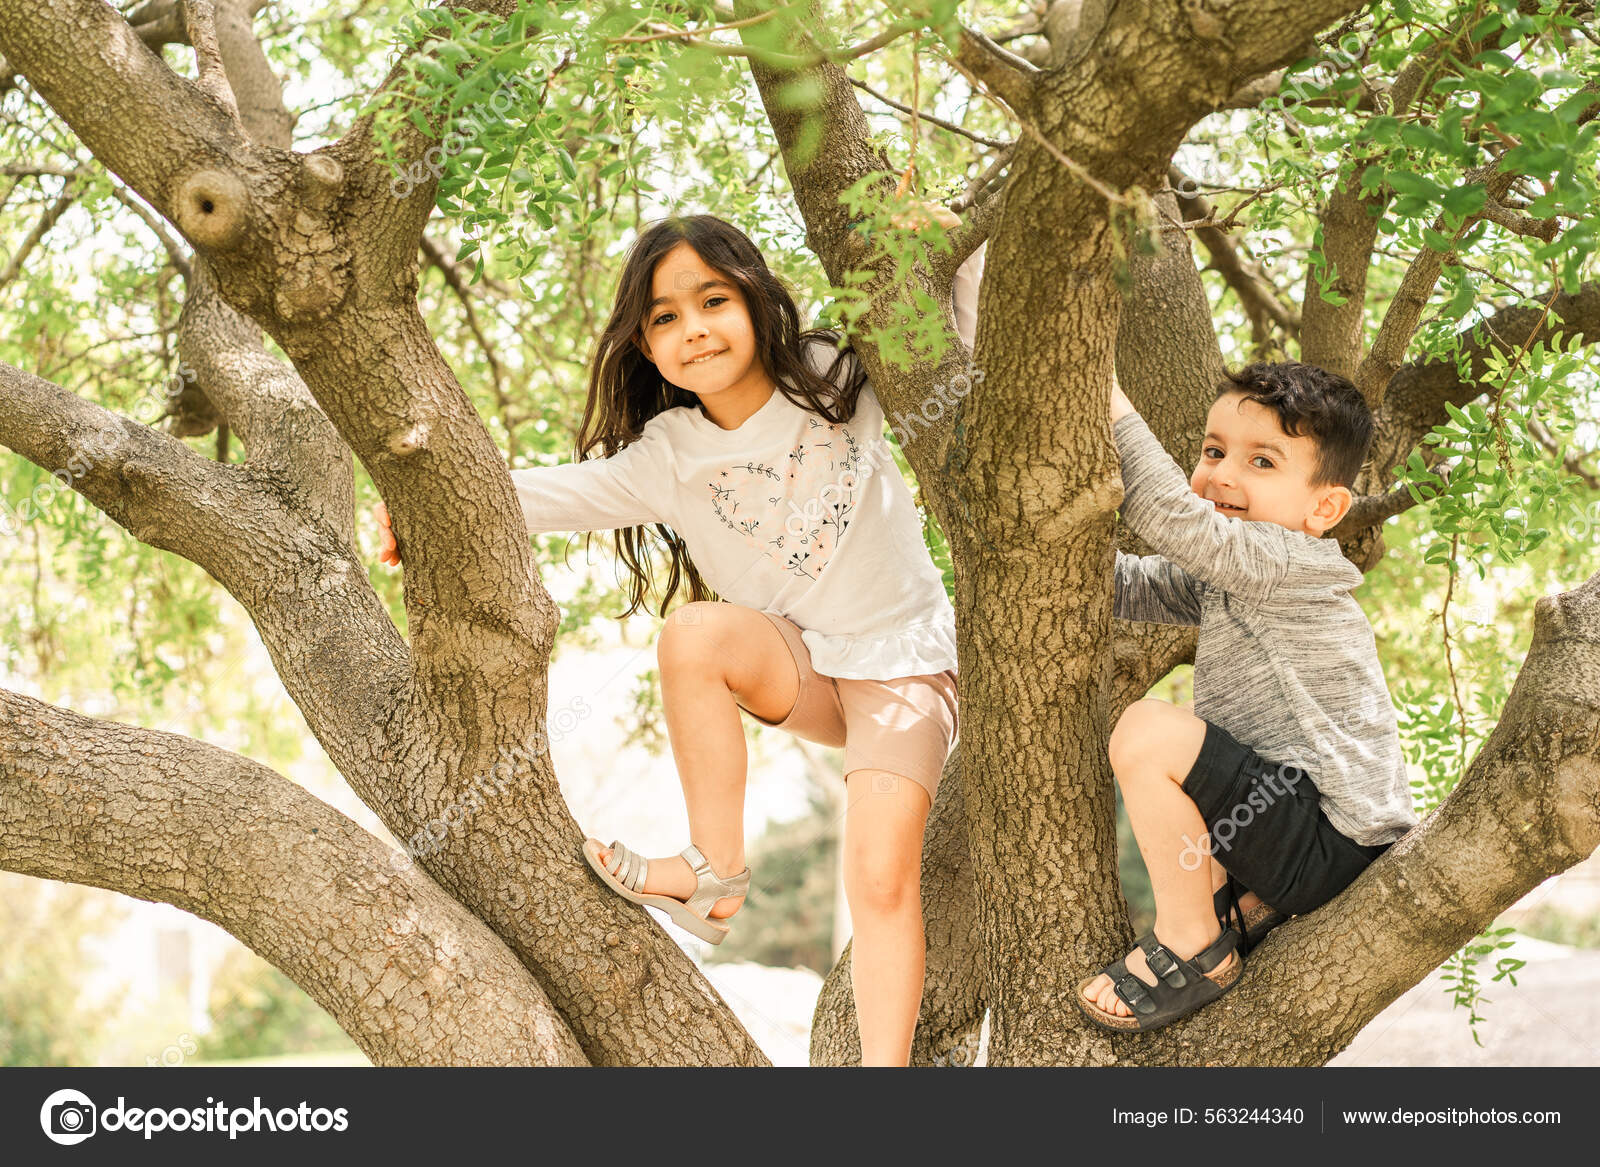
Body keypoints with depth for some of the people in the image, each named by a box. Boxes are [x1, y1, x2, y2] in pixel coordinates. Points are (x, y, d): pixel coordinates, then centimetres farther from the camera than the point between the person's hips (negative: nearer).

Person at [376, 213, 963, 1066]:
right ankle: (714, 877, -15)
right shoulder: (668, 458, -6)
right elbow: (561, 491, -17)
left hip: (904, 659, -2)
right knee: (696, 635, -29)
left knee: (882, 878, -20)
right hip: (801, 664, 2)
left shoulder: (835, 383, -9)